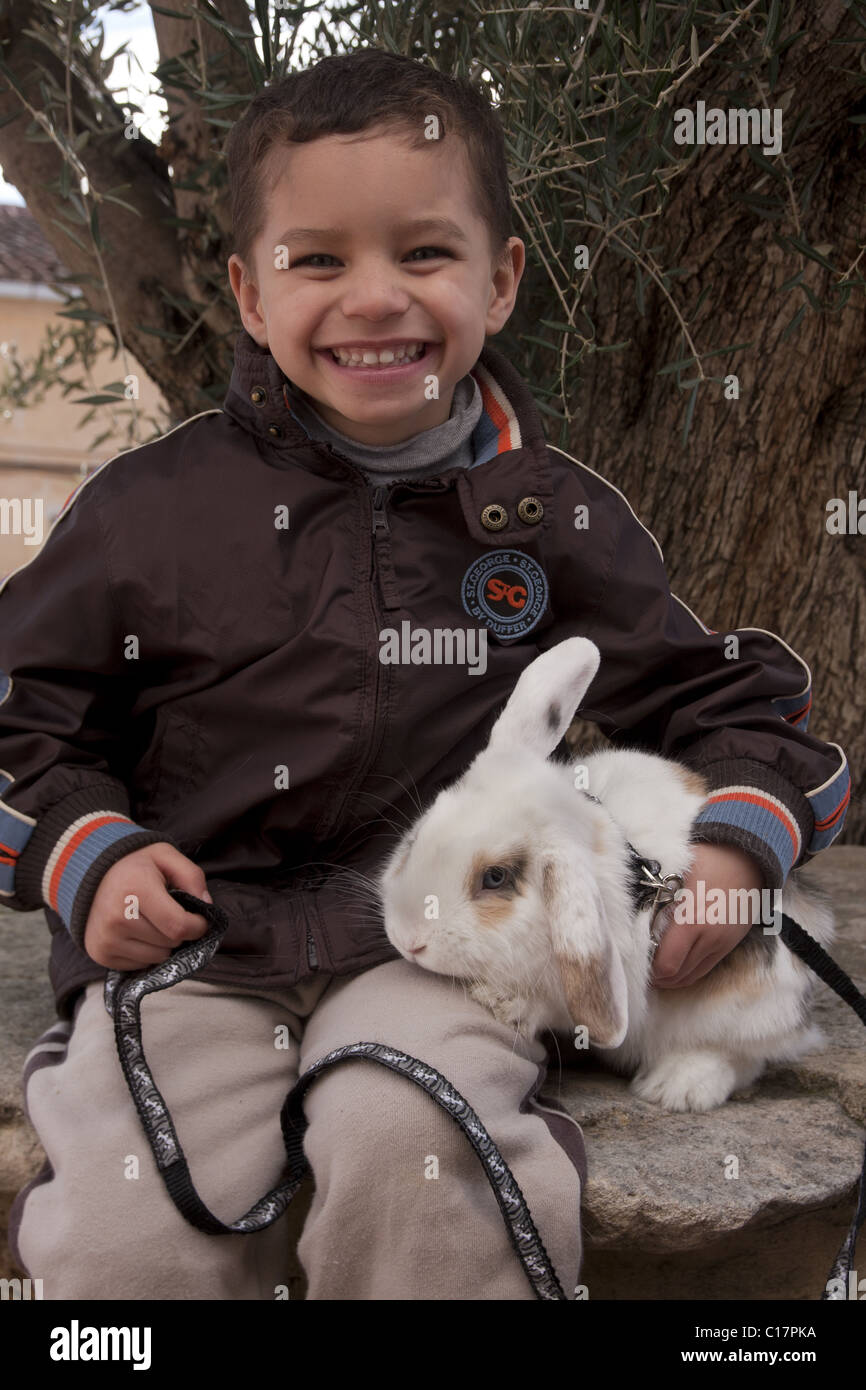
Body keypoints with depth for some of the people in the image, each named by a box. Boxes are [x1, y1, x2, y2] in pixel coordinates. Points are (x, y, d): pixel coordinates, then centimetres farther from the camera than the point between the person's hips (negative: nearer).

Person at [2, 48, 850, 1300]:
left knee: (412, 1159, -30)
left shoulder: (562, 521, 7)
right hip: (190, 936, 1)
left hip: (440, 945, 0)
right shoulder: (153, 506, 4)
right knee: (129, 1230, -22)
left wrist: (736, 847, -2)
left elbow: (725, 696, 16)